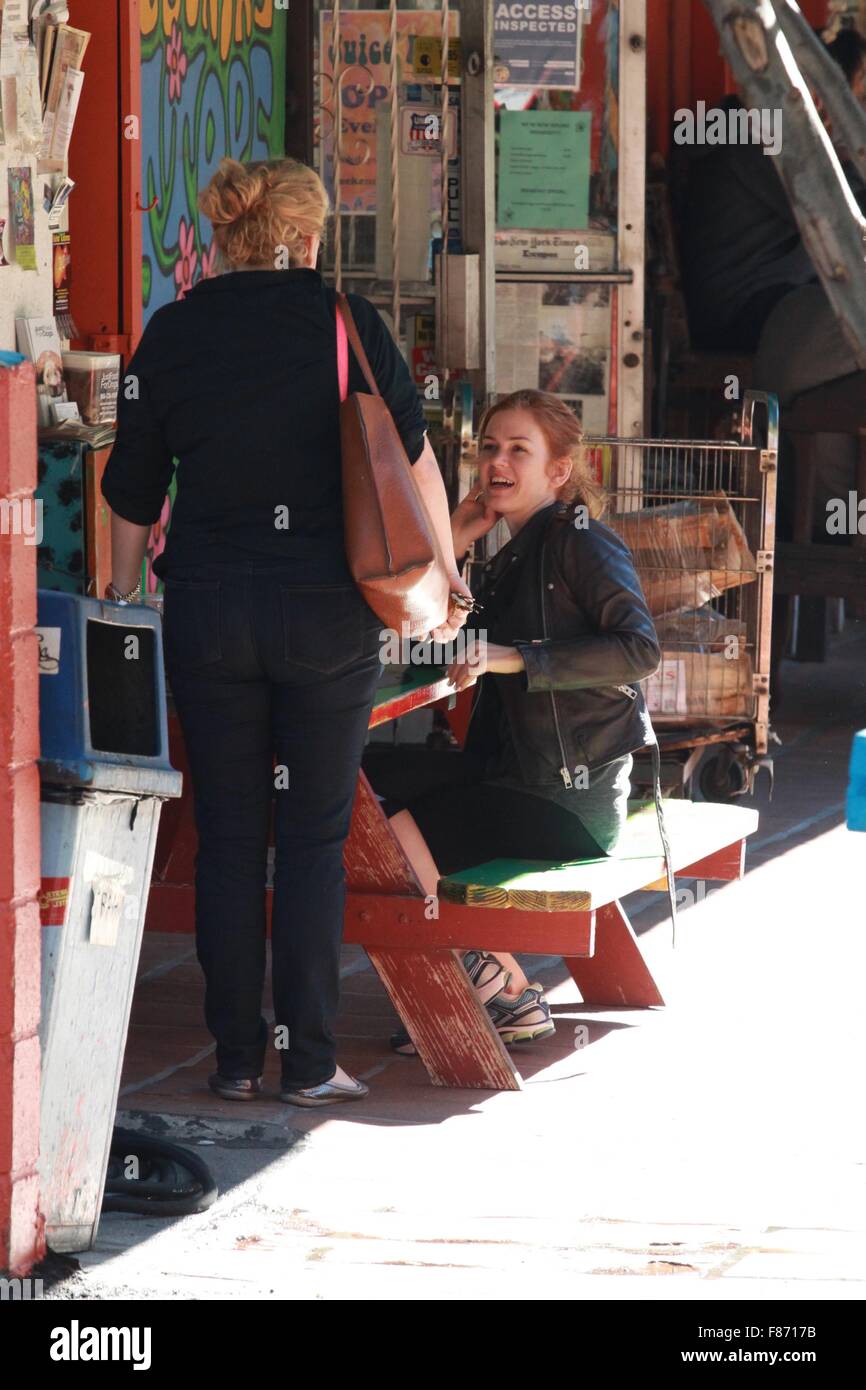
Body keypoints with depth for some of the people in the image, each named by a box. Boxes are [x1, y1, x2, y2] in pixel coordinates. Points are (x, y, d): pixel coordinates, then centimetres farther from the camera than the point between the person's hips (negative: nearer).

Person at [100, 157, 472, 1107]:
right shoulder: (346, 321, -3)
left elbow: (133, 492, 6)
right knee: (315, 835, 5)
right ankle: (309, 1060, 3)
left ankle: (236, 1057, 9)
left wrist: (122, 600, 19)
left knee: (227, 837, 8)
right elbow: (413, 460, -5)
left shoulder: (171, 334, 2)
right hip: (326, 607, -1)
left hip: (207, 605, 1)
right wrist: (442, 573, 6)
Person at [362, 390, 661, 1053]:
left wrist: (516, 659, -24)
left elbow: (640, 648, -22)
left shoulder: (579, 541, -9)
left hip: (574, 796, -9)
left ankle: (508, 990, 1)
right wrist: (451, 545, 10)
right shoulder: (510, 559, 17)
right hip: (510, 768, 9)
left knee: (393, 837, -19)